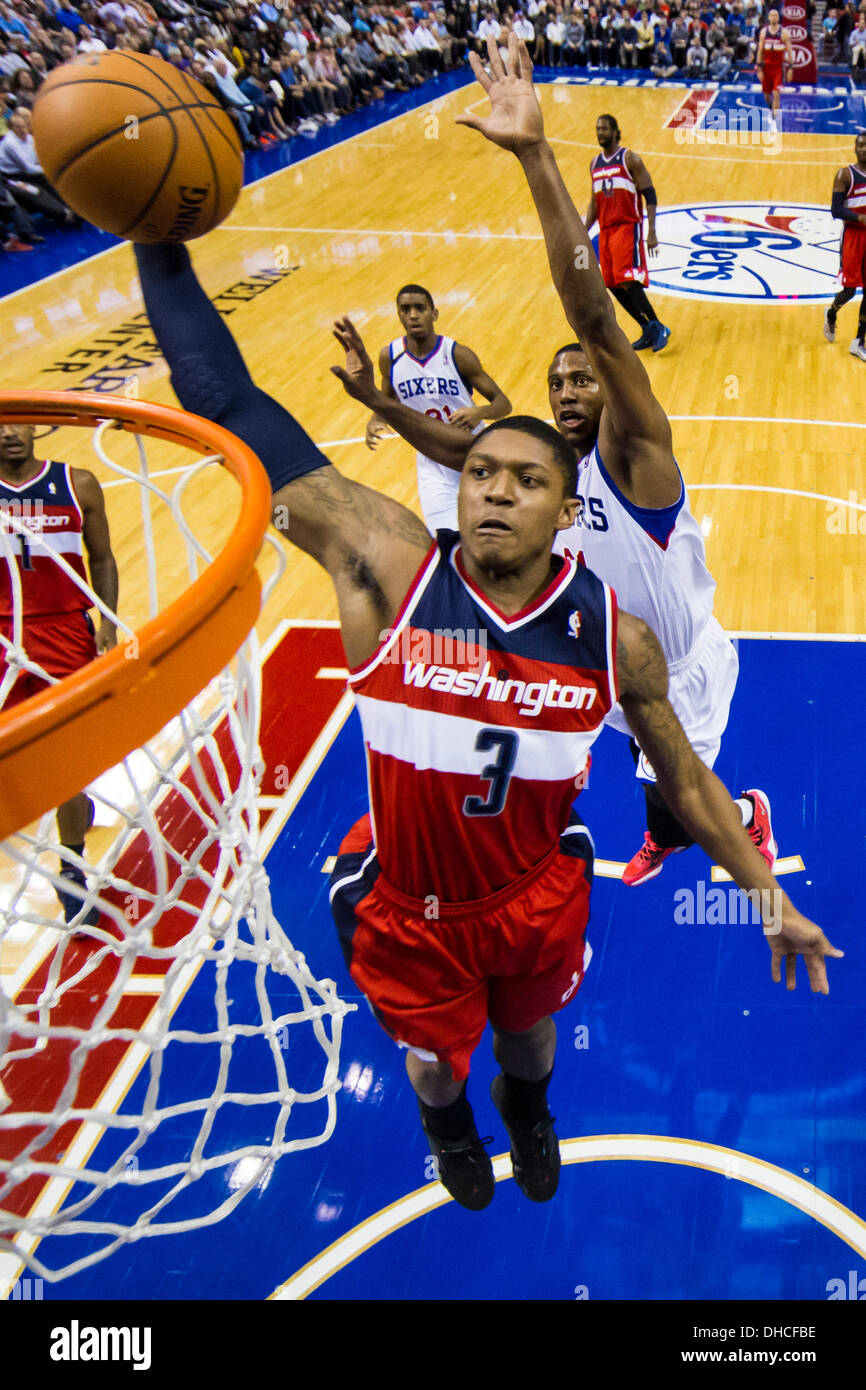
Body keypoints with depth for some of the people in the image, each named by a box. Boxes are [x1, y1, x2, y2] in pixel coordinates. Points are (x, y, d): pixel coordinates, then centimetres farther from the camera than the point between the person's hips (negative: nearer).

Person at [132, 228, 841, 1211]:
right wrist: (160, 248, -32)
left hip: (541, 895, 2)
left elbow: (687, 779, -2)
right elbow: (228, 409, -28)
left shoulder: (613, 634, -17)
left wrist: (768, 897, 3)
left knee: (528, 1030, 30)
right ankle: (447, 1124, 65)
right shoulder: (391, 567, -25)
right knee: (436, 1057, 25)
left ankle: (527, 1107, 69)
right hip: (408, 905, -1)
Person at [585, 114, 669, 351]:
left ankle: (658, 328, -5)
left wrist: (652, 232, -17)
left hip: (628, 226, -7)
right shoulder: (594, 164, 14)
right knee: (614, 286, 5)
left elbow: (649, 195, -8)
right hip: (605, 229, 7)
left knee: (628, 282, -18)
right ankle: (648, 331, 17)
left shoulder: (630, 159, -5)